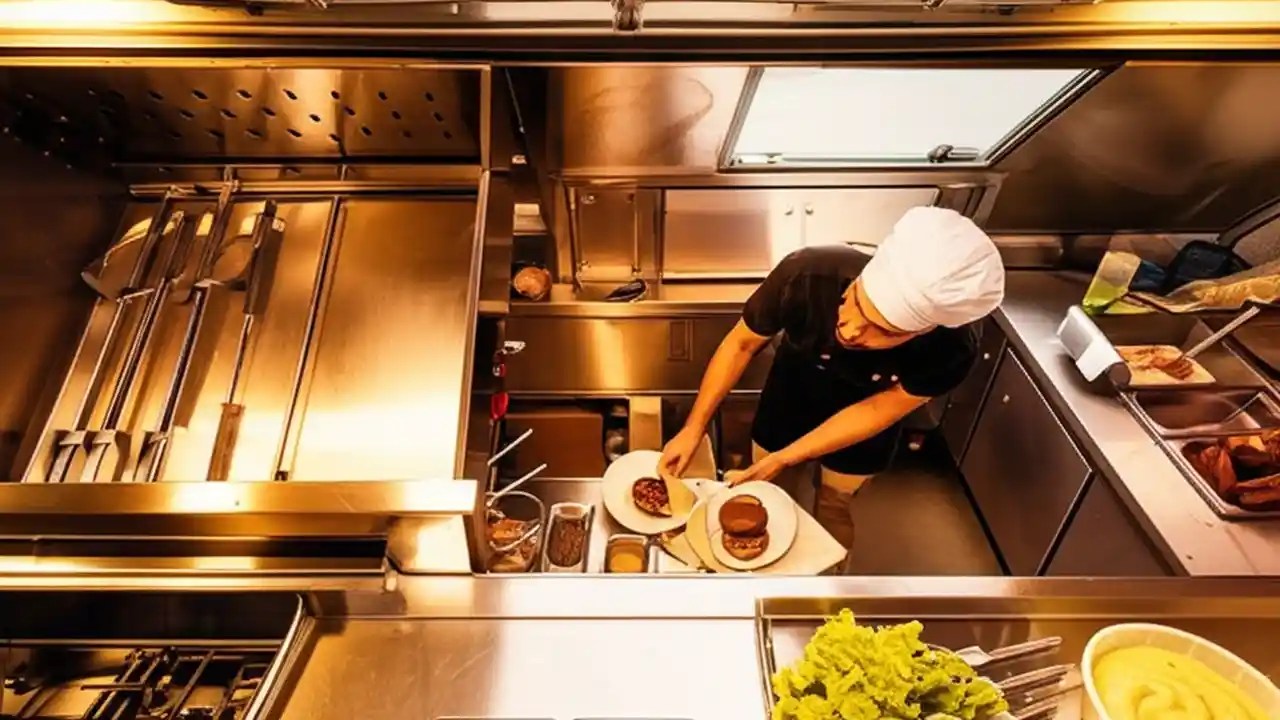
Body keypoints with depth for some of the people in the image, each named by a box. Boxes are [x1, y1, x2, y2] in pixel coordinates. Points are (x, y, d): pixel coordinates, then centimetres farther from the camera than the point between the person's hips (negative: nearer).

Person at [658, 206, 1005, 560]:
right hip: (790, 401, 1)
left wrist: (782, 459, -26)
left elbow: (877, 410, -22)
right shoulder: (805, 274, -39)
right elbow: (741, 344, -22)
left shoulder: (950, 349, -36)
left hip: (860, 434, 0)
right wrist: (694, 428, -23)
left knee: (833, 511, 21)